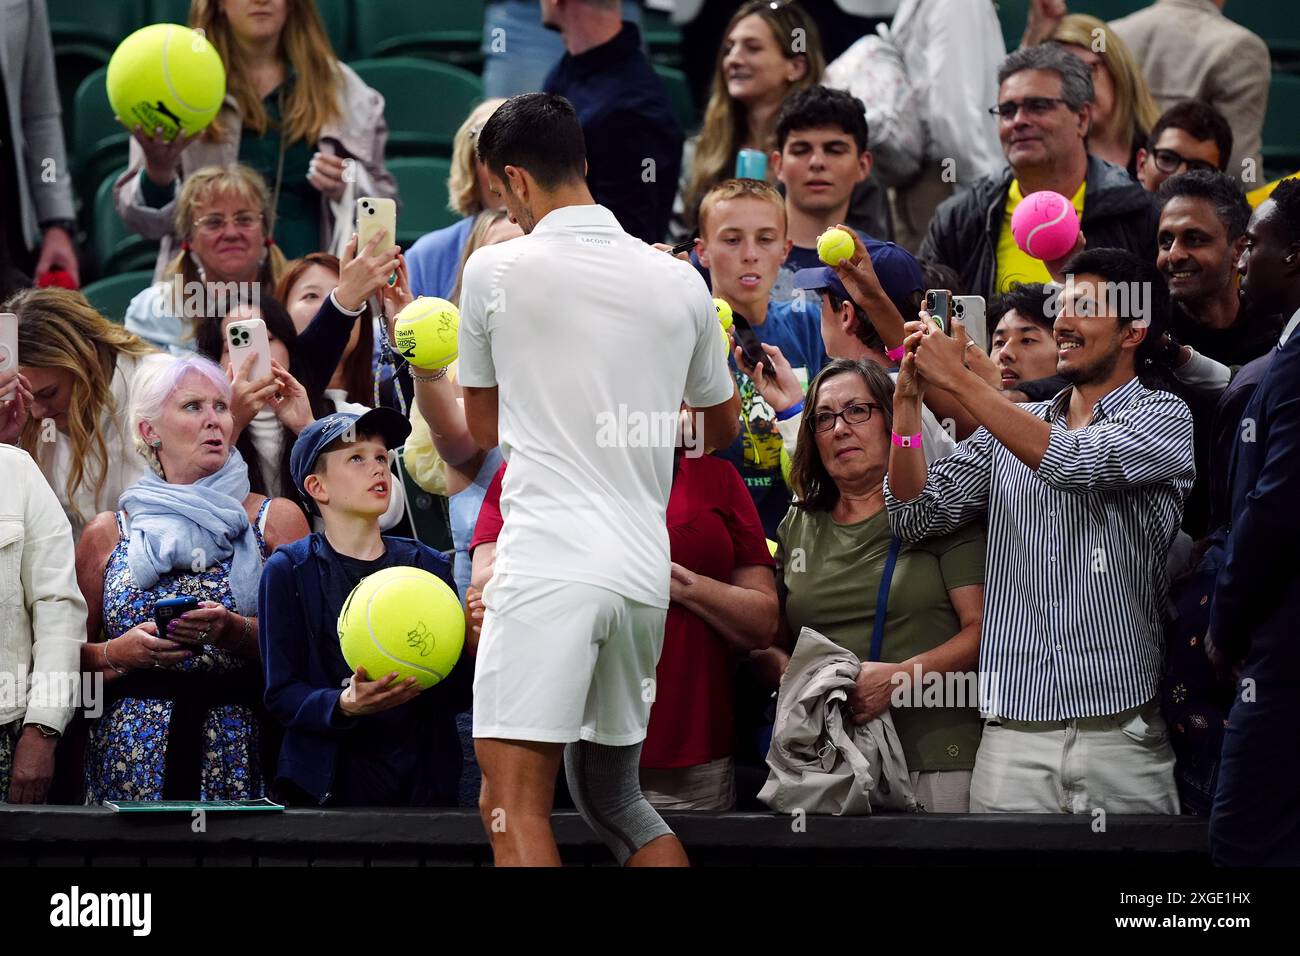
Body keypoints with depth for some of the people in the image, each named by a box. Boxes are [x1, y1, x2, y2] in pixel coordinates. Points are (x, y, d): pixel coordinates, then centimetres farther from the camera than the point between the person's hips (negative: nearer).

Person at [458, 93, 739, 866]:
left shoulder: (497, 270, -1)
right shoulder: (679, 282, 9)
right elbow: (722, 425, 24)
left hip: (547, 567, -6)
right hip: (645, 574, 6)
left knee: (515, 805, -10)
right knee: (613, 798, 19)